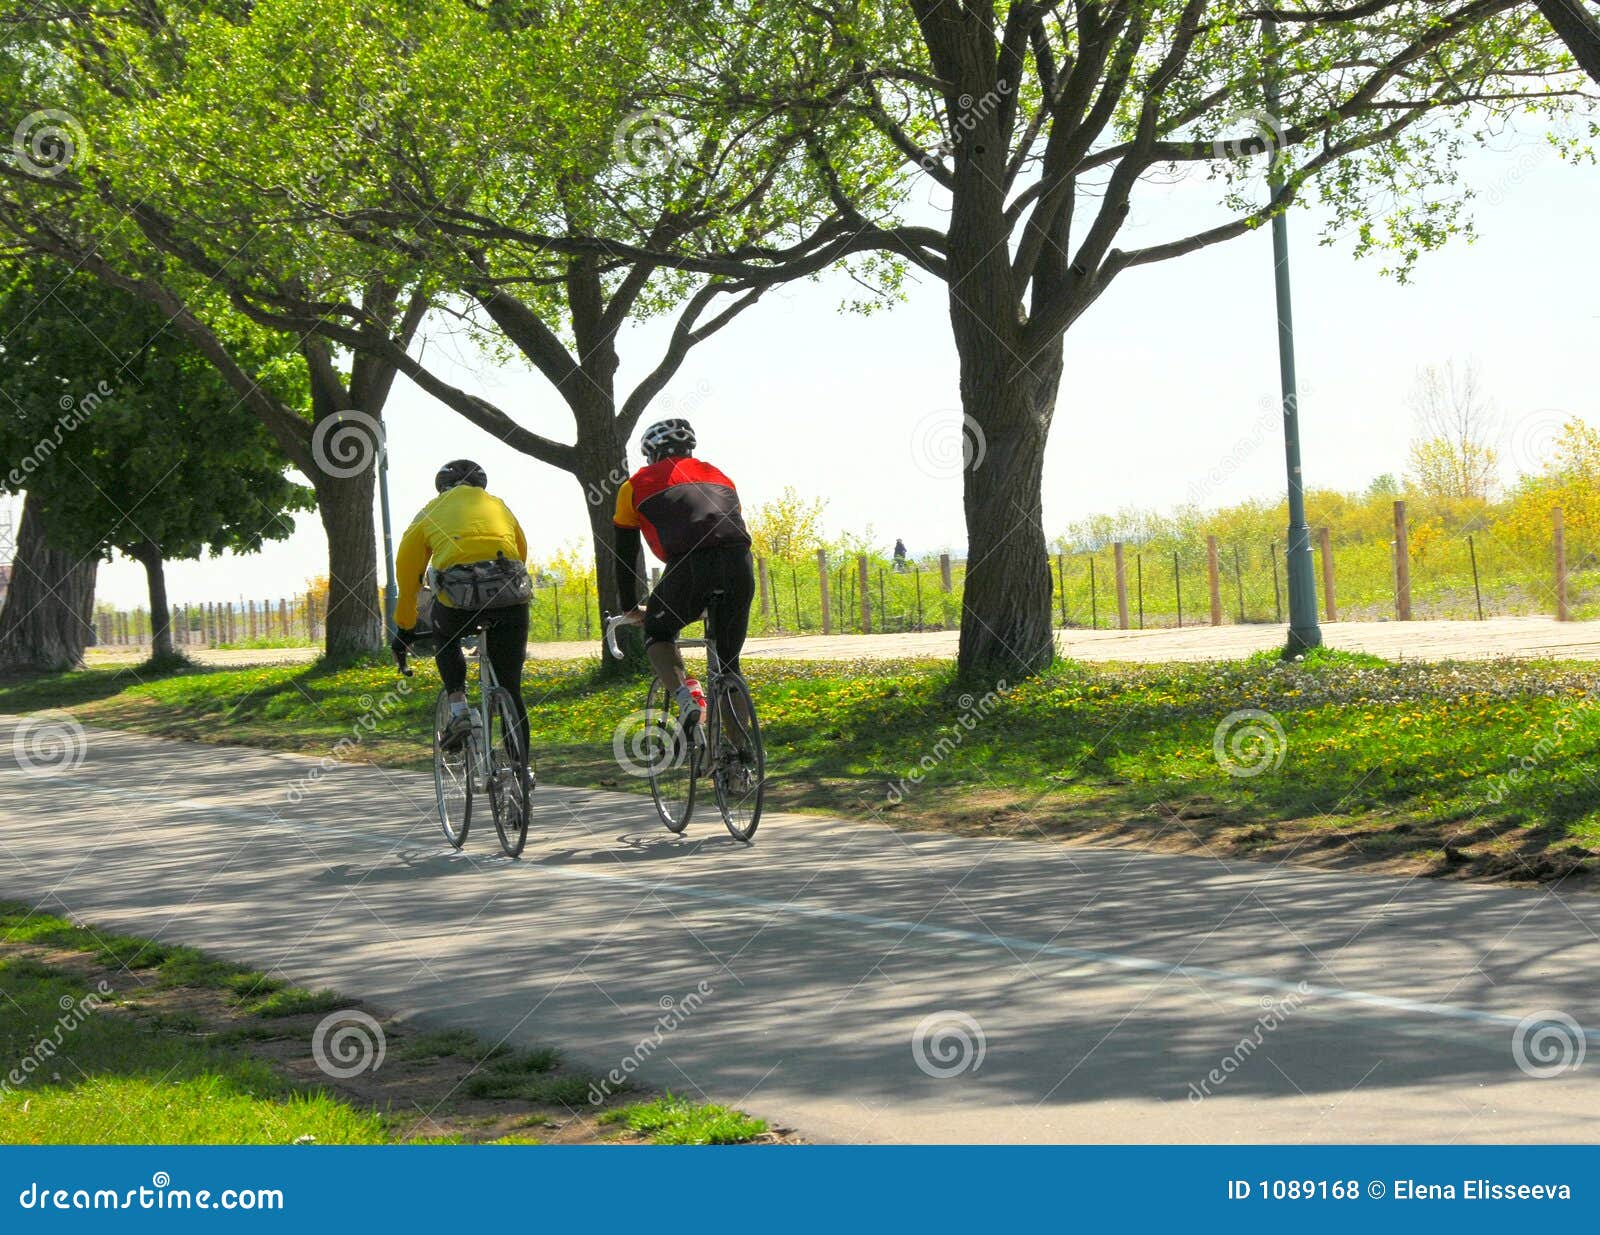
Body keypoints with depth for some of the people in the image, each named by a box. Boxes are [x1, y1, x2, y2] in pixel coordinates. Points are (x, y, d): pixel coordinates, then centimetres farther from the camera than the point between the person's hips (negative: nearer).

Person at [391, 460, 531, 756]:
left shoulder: (431, 512, 24)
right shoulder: (498, 506, 30)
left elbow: (407, 576, 27)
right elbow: (522, 555, 36)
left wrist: (404, 630, 38)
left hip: (459, 596, -2)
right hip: (510, 595, 2)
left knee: (445, 639, 34)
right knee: (510, 690, 14)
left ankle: (458, 710, 13)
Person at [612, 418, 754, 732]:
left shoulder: (636, 485, 24)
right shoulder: (717, 476, 33)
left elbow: (625, 554, 26)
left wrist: (631, 609, 38)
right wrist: (717, 599, 49)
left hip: (689, 565, -3)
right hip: (739, 565, 3)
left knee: (657, 633, 23)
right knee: (728, 662, 18)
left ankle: (685, 694, -4)